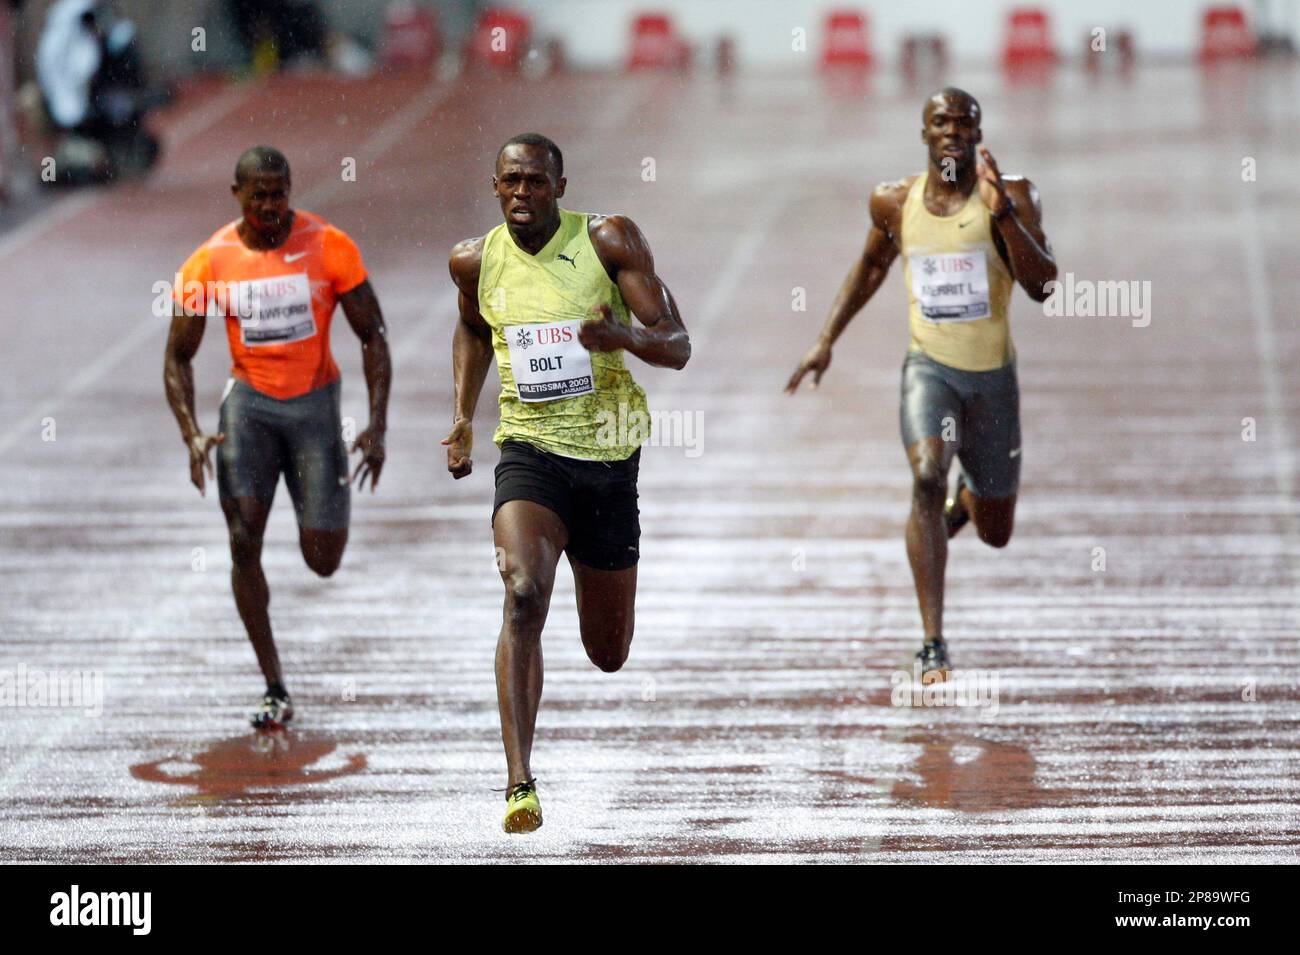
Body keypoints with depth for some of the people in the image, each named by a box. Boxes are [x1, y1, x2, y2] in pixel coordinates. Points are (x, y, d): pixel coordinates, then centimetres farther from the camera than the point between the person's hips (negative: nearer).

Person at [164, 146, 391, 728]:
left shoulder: (329, 247, -11)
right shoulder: (208, 264, -7)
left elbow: (373, 336, -4)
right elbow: (177, 358, 1)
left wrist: (377, 427, -13)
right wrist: (192, 435, -14)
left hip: (315, 402, 0)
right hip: (250, 401, 1)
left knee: (323, 561, -2)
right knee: (244, 541, -15)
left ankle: (320, 523, 39)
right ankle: (275, 691, -8)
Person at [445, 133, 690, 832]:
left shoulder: (609, 241, -7)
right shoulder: (476, 261, 1)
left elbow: (678, 348, -9)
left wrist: (626, 337, -30)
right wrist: (463, 417, 15)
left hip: (609, 456, 0)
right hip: (529, 452, 0)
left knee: (608, 655, 12)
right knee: (524, 595, -29)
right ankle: (520, 783, -32)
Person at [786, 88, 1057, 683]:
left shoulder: (1012, 196, -10)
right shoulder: (894, 202, -1)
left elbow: (1042, 287, -22)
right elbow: (871, 266, 20)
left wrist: (1003, 214, -33)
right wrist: (827, 339, 15)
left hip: (992, 373, 0)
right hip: (929, 365, 0)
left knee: (995, 534, 14)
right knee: (927, 479, -30)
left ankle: (968, 496, 54)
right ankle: (934, 645, -30)